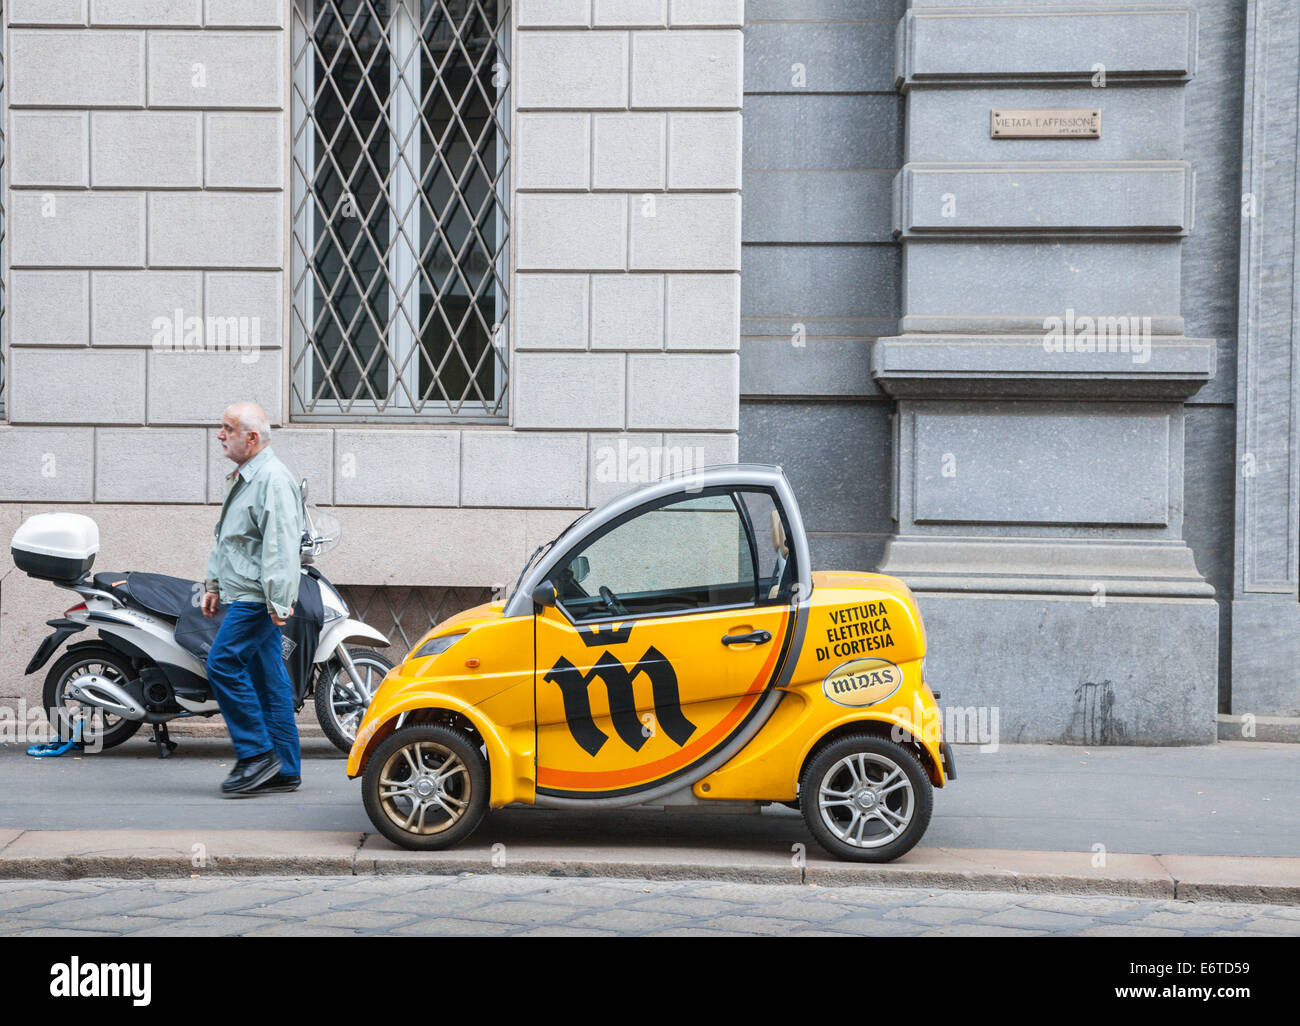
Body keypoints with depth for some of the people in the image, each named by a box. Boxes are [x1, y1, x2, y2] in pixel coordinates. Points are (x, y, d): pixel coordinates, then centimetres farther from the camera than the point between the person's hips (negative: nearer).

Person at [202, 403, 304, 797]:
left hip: (257, 598, -10)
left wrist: (279, 602, -25)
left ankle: (258, 754, -6)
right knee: (267, 678, 9)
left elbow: (282, 545, -22)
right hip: (245, 596, 10)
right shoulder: (242, 478, 19)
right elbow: (226, 538, 27)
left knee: (224, 664, -14)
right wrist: (214, 583, 25)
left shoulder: (272, 479, -15)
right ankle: (284, 771, 12)